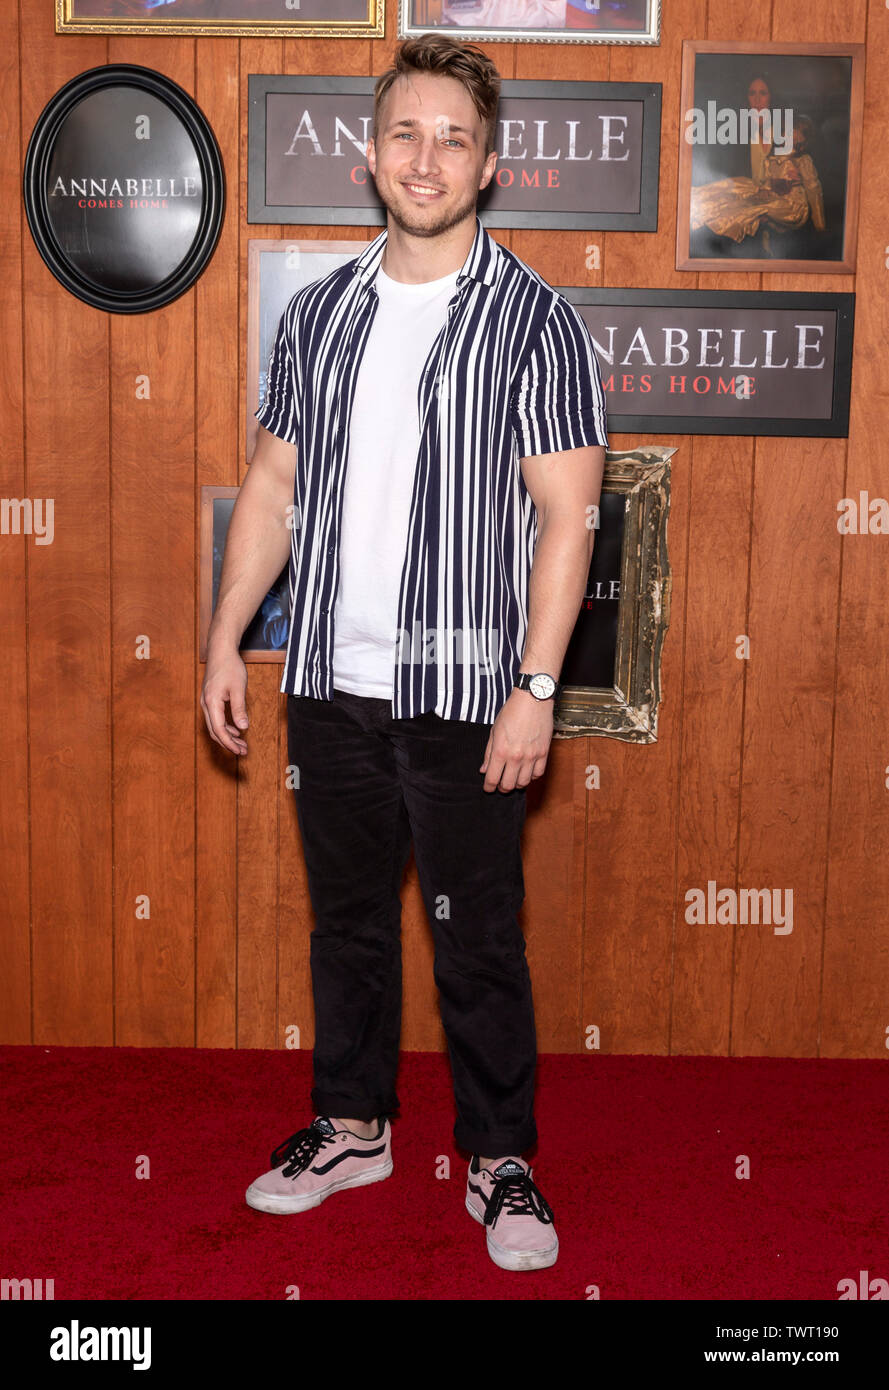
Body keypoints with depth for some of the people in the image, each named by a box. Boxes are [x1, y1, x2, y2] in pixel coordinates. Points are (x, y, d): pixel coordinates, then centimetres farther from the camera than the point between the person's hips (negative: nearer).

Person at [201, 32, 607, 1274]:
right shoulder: (318, 312, 9)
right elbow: (272, 487, 12)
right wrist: (225, 640, 7)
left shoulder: (535, 320, -5)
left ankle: (500, 1159, 23)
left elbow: (566, 517, -9)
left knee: (478, 941, 5)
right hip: (331, 683, 4)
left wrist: (536, 687, -15)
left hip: (465, 692, -4)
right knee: (347, 919, 16)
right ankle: (352, 1126, 34)